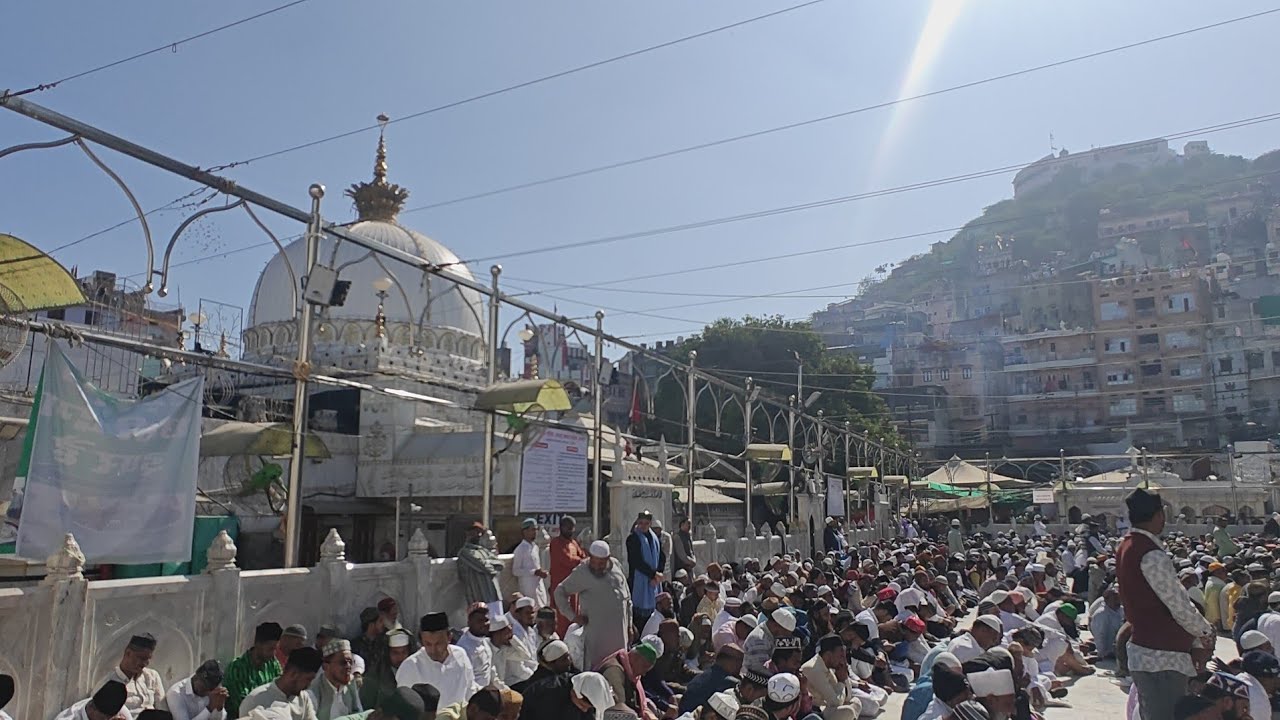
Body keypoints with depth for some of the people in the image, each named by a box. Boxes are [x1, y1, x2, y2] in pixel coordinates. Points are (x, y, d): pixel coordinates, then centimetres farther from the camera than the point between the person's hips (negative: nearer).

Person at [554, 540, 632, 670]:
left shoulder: (616, 565, 5)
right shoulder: (582, 573, -9)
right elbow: (560, 591, -3)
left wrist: (629, 624, 14)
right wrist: (572, 616, -8)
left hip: (619, 630, 5)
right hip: (596, 630, -5)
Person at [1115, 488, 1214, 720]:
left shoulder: (1126, 547, 9)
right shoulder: (1152, 555, -21)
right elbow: (1179, 606, -18)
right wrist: (1205, 631, 0)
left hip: (1142, 651, 9)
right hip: (1163, 657, -9)